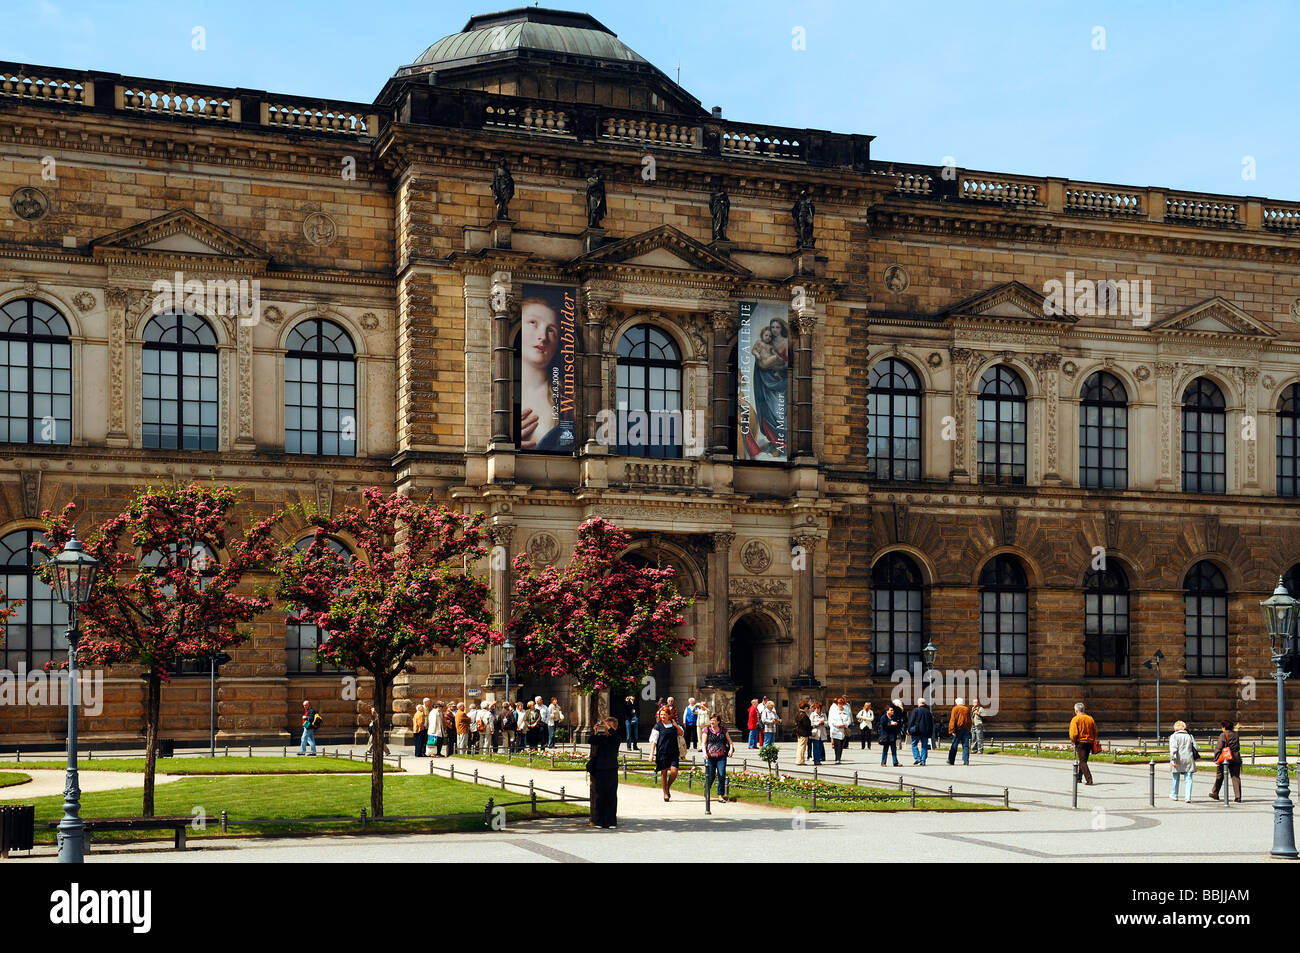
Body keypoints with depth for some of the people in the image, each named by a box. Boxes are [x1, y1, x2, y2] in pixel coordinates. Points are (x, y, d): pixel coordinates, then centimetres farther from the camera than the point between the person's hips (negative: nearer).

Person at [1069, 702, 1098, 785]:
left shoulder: (1075, 719, -10)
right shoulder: (1090, 718, 7)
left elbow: (1074, 733, -17)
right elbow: (1095, 731, 10)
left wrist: (1073, 741, 1)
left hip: (1080, 742, -6)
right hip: (1090, 742, 6)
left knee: (1083, 762, -6)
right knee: (1083, 760, 19)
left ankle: (1089, 779, -19)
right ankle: (1079, 777, 31)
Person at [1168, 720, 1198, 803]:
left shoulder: (1174, 736, -3)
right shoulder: (1189, 736, 9)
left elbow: (1173, 749, -14)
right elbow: (1195, 748, 7)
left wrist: (1173, 760, -16)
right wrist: (1194, 757, 18)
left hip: (1178, 761, -2)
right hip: (1188, 760, 2)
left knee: (1176, 778, 15)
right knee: (1188, 779, 2)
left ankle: (1174, 795, 30)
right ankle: (1188, 797, -10)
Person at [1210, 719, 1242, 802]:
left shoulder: (1223, 735, -8)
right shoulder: (1236, 735, 8)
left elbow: (1218, 748, -11)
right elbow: (1238, 747, 16)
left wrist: (1216, 759, -6)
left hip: (1225, 759, -4)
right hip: (1236, 759, 4)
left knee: (1219, 776, 12)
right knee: (1236, 777, 3)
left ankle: (1215, 793, 22)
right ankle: (1238, 797, -4)